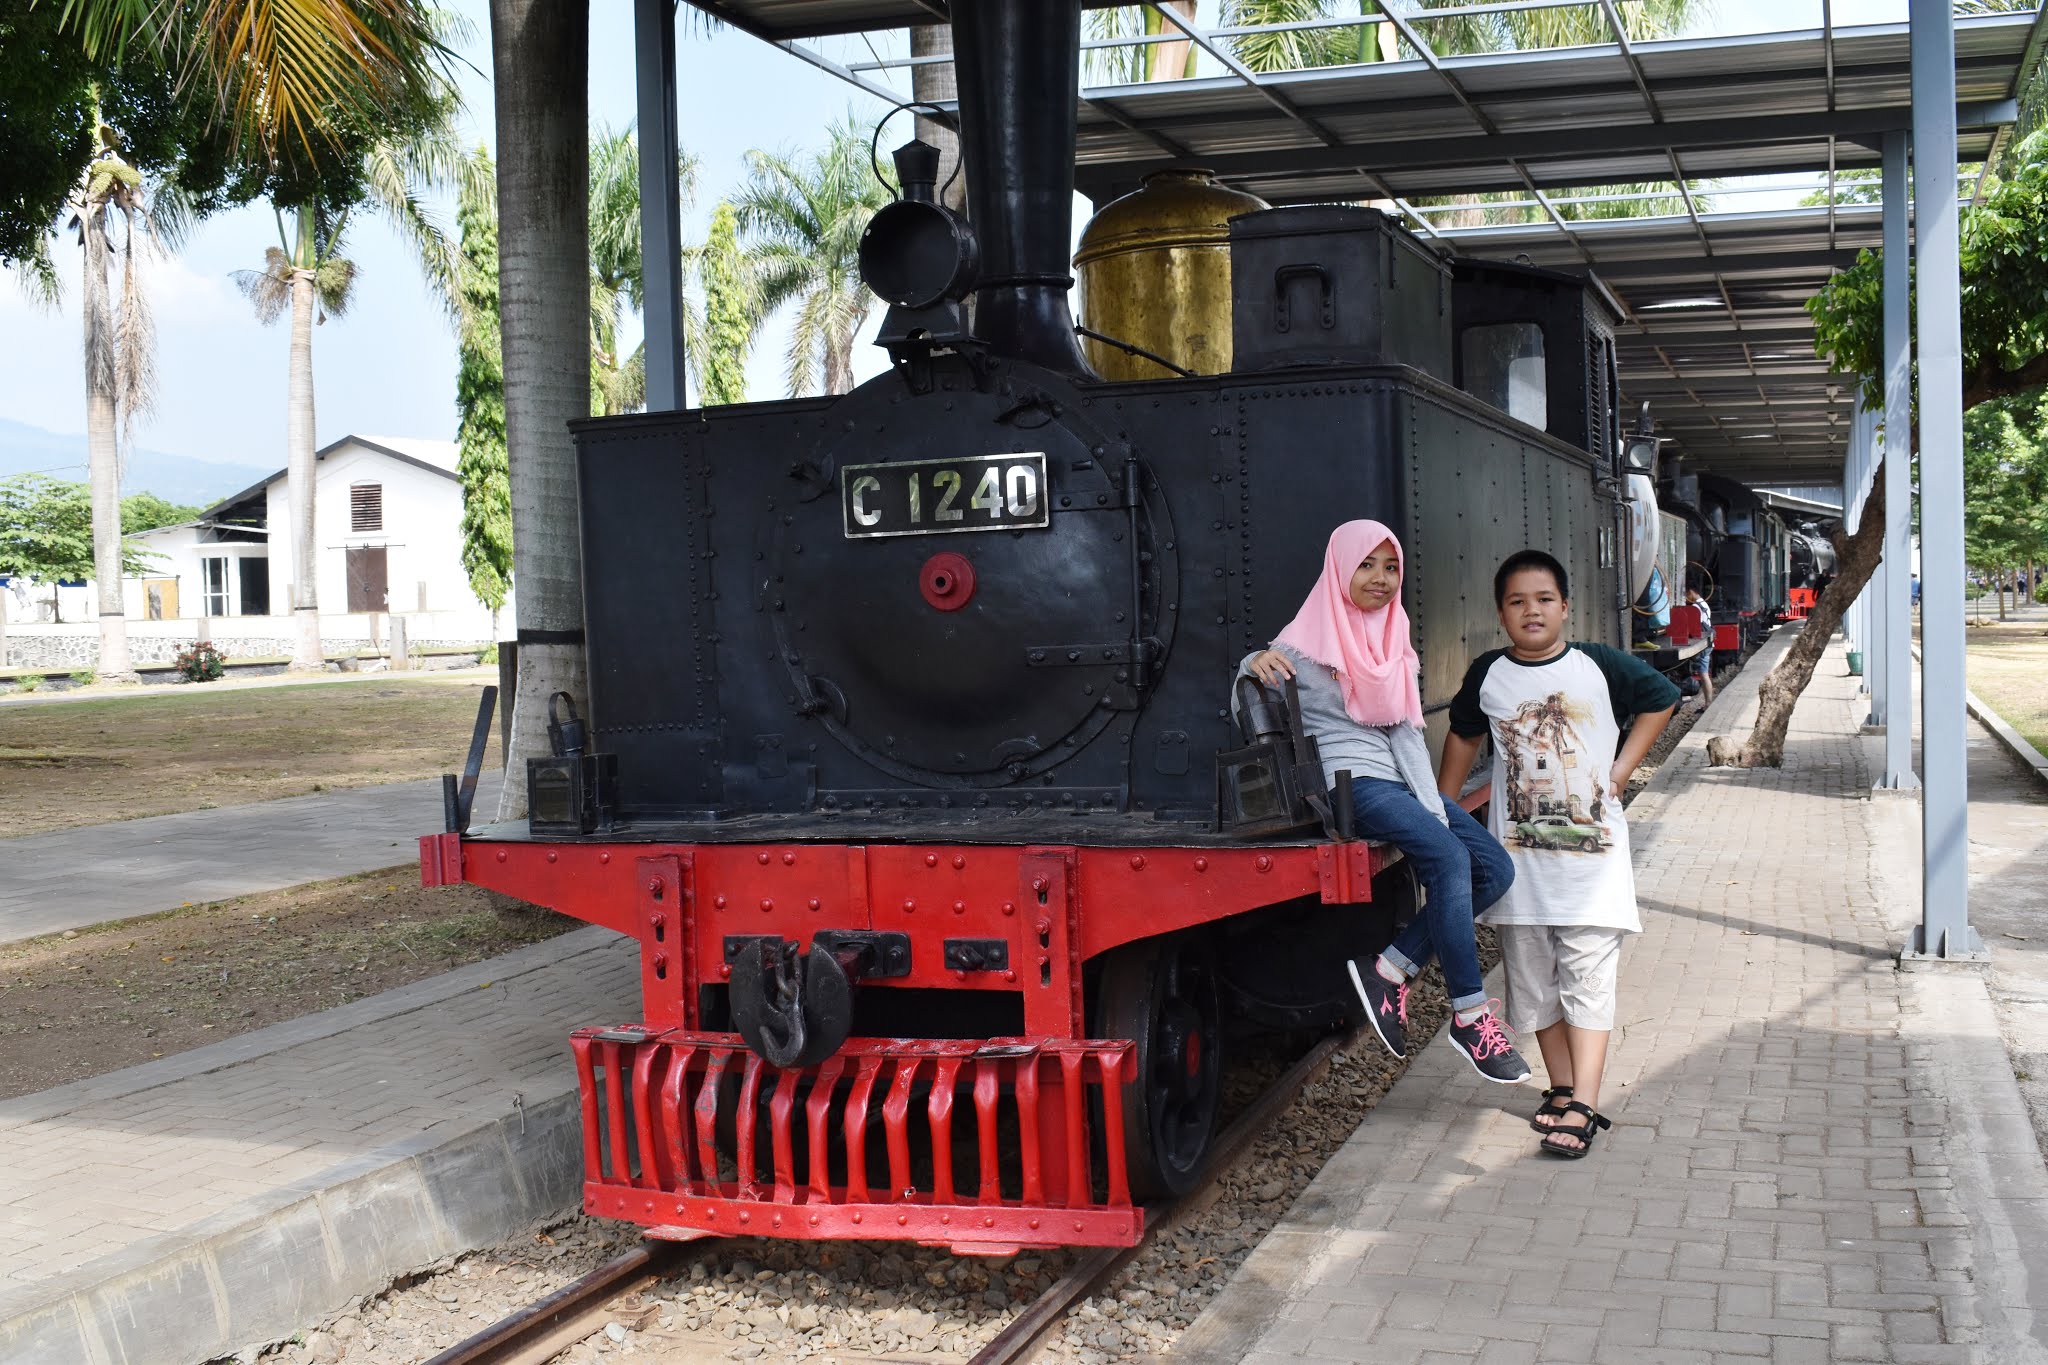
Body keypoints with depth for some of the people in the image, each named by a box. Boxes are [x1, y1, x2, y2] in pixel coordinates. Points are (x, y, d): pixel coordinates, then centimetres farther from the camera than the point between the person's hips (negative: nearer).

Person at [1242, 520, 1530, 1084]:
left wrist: (1434, 805, -1)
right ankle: (1471, 1016, -21)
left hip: (1400, 779, 8)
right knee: (1448, 858, -27)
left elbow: (1408, 731, 12)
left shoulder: (1394, 641, 18)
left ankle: (1391, 968, -9)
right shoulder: (1309, 639, -1)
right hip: (1350, 781, -8)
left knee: (1494, 867, -9)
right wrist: (1256, 663, -26)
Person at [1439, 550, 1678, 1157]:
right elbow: (1463, 737, 18)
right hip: (1519, 855, 3)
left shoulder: (1601, 667, -4)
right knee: (1532, 982, 8)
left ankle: (1583, 1106, -9)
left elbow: (1660, 700, 12)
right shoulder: (1487, 675, 2)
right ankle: (1562, 1089, 21)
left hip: (1591, 851, -2)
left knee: (1587, 980, -7)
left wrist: (1621, 769, 3)